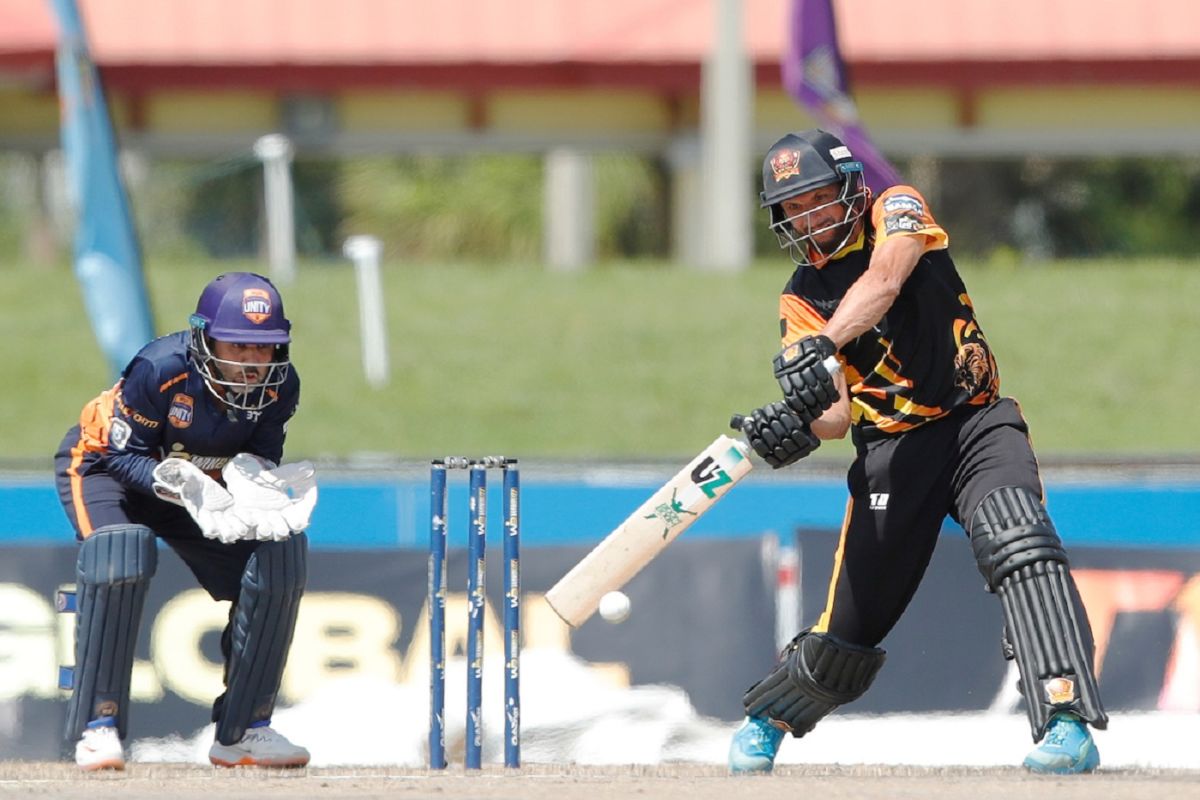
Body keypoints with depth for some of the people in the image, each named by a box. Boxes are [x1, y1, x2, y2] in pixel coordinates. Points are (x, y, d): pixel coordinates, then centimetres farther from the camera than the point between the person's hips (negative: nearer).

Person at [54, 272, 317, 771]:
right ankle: (97, 725, -26)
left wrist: (252, 482, -36)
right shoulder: (161, 369, -34)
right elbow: (124, 454, -27)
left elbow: (259, 459, -10)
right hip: (106, 467, -5)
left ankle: (243, 730, 0)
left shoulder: (280, 386, -19)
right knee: (120, 557, -35)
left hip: (203, 482, 5)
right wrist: (181, 486, -44)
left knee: (279, 559, -12)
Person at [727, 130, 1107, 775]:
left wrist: (824, 347, -38)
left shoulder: (896, 211, 2)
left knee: (1016, 544, -30)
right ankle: (765, 720, 32)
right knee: (850, 626, 3)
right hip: (893, 449, 2)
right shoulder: (801, 299, 8)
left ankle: (1067, 722, -40)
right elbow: (839, 412, -3)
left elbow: (884, 280, -21)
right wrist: (800, 428, -27)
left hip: (978, 424, -2)